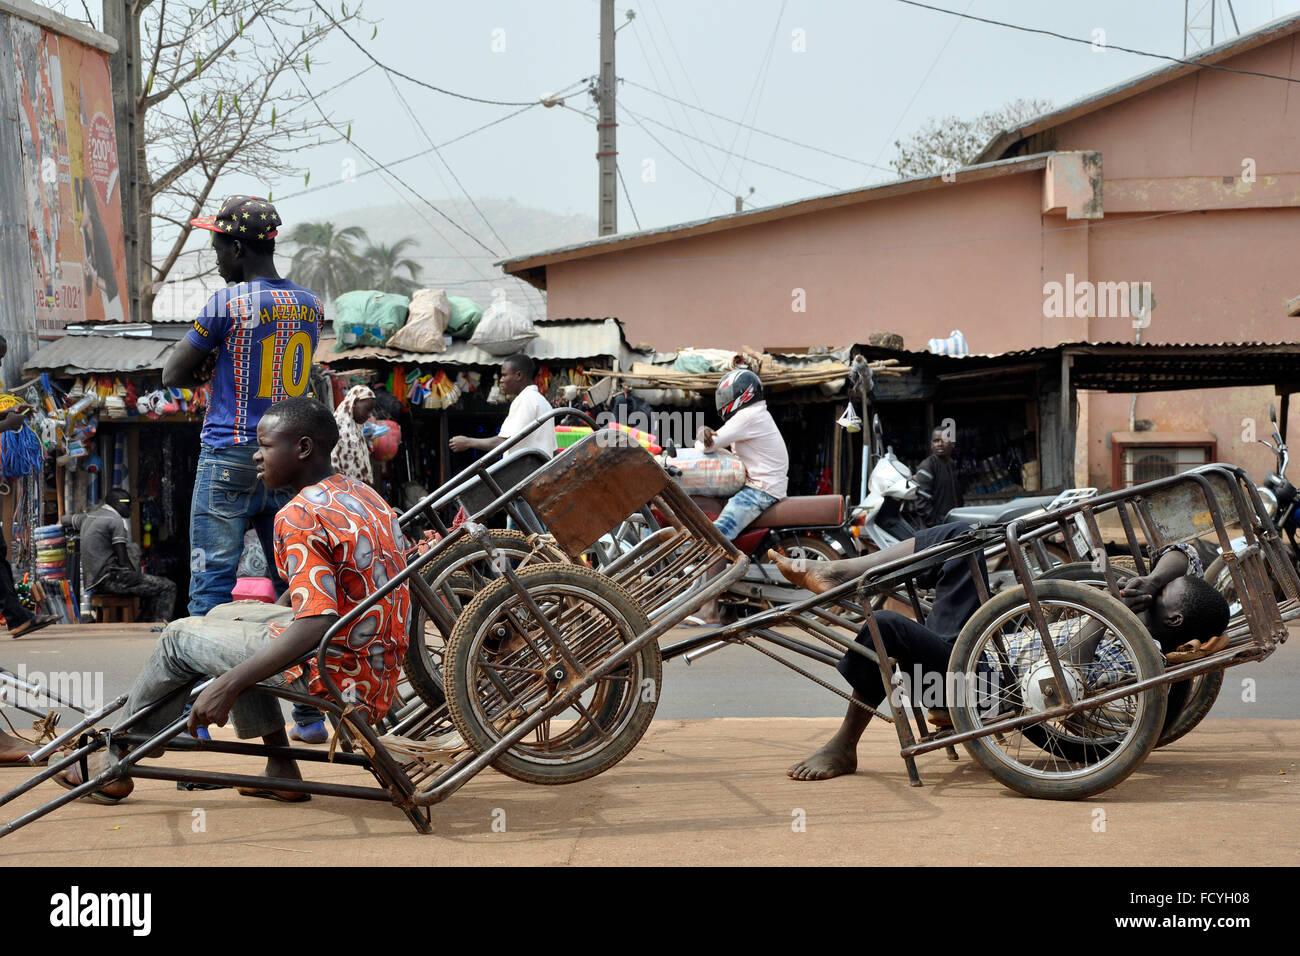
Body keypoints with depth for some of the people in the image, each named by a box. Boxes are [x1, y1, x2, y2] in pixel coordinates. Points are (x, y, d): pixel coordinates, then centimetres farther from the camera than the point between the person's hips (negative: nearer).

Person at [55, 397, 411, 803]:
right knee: (229, 620, 26)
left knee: (180, 638, 5)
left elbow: (316, 625, -27)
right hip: (379, 675, 9)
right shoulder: (363, 494, 11)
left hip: (336, 675, -9)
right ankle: (281, 769, 23)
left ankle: (112, 765, 17)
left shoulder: (300, 516, -17)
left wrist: (228, 685, -28)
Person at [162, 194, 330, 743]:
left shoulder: (227, 303, -10)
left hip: (229, 459, -5)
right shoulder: (310, 306, 8)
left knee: (211, 587, -1)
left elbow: (173, 375, -4)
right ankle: (311, 714, 9)